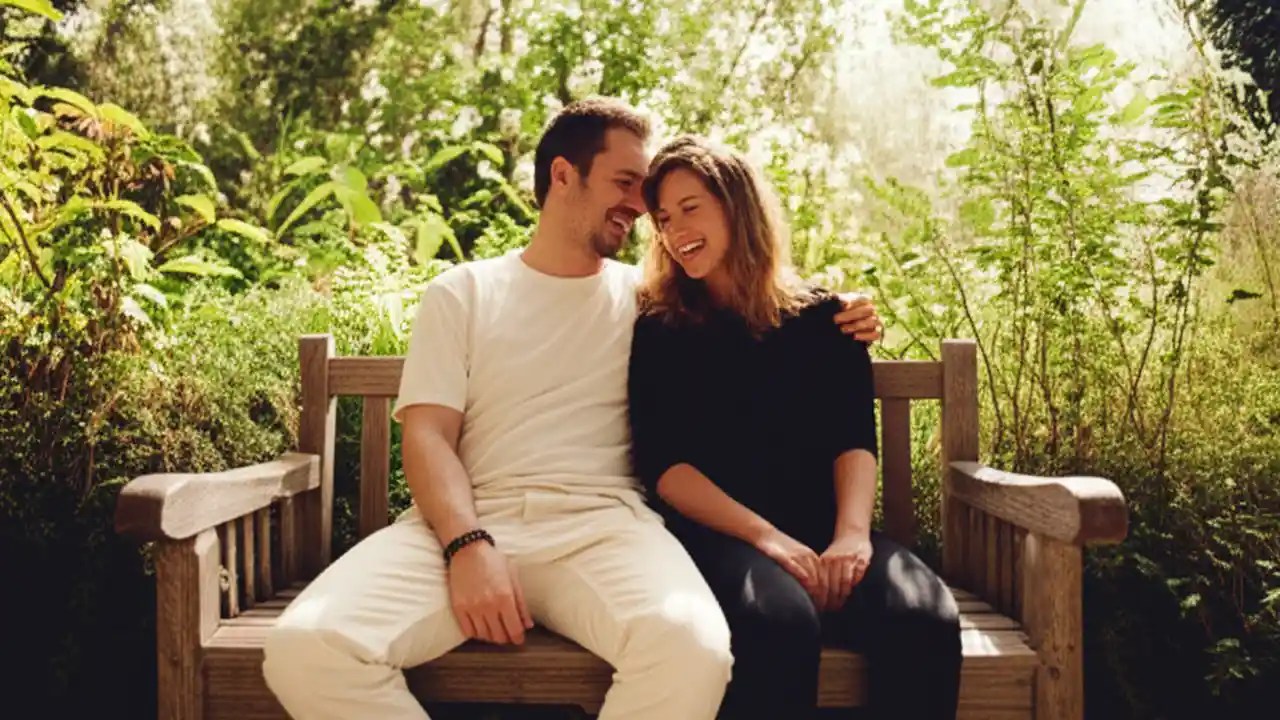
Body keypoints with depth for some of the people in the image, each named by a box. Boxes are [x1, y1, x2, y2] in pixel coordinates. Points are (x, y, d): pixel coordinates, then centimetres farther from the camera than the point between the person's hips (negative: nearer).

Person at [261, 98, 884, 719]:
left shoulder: (648, 296, 19)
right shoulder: (460, 292, 13)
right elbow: (427, 436, 3)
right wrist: (469, 545, -16)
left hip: (604, 524, 1)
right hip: (470, 520, 0)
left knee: (691, 648, -34)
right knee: (305, 647, -27)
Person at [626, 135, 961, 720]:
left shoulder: (822, 317, 14)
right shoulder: (657, 329, 9)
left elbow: (854, 439, 3)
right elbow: (661, 463, -3)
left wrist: (851, 532, -18)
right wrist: (765, 536, -18)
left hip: (822, 525, 2)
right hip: (717, 531, -2)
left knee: (924, 618, -29)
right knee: (779, 622, -36)